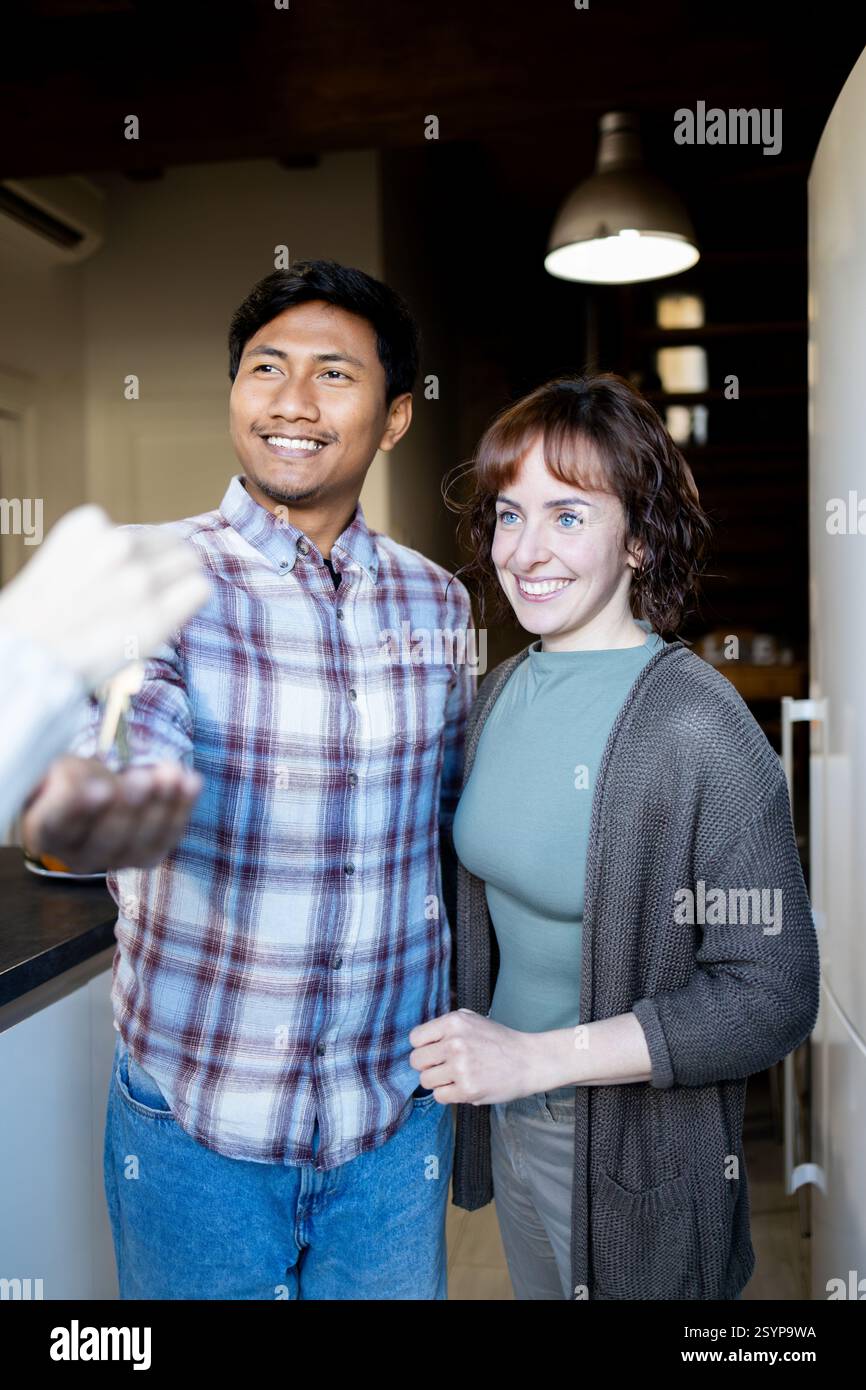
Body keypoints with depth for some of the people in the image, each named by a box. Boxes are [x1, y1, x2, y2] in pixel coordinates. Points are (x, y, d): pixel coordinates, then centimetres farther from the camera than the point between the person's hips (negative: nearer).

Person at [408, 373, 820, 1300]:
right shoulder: (500, 694, -1)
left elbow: (773, 996, -22)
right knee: (535, 1290, 24)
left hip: (636, 1154, -6)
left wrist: (537, 1056, -24)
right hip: (507, 1125, 6)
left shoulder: (696, 727, -23)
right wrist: (470, 1051, 3)